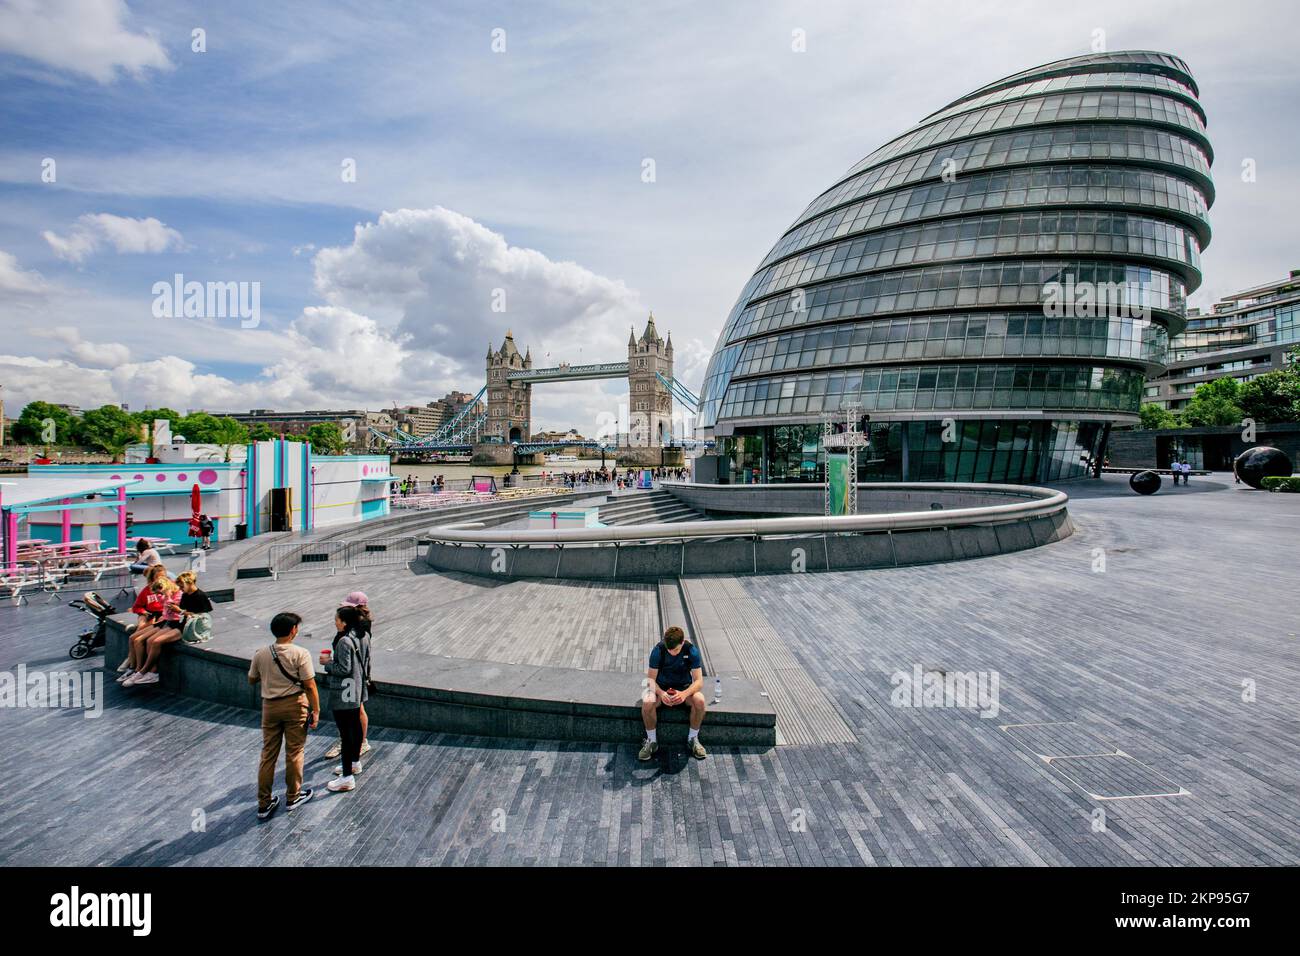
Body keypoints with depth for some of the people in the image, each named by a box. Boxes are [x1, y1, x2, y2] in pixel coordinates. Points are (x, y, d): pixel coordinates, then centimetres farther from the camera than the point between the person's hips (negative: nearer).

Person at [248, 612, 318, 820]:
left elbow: (252, 681, 10)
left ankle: (264, 804, 19)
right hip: (294, 705, -4)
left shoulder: (260, 654, -4)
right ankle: (293, 797, 24)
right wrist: (316, 711, -7)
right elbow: (310, 686, -15)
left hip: (270, 706, 4)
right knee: (294, 753, 11)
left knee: (268, 754, 13)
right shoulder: (300, 654, -16)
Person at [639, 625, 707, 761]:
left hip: (684, 687, 1)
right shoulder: (658, 650, -20)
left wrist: (684, 694, -37)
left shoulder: (691, 650, -19)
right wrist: (661, 693, -36)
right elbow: (651, 678, -15)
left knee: (700, 701, -31)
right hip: (662, 687, 0)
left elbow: (699, 681, -17)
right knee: (647, 703, -32)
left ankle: (693, 739, -6)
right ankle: (652, 740, -9)